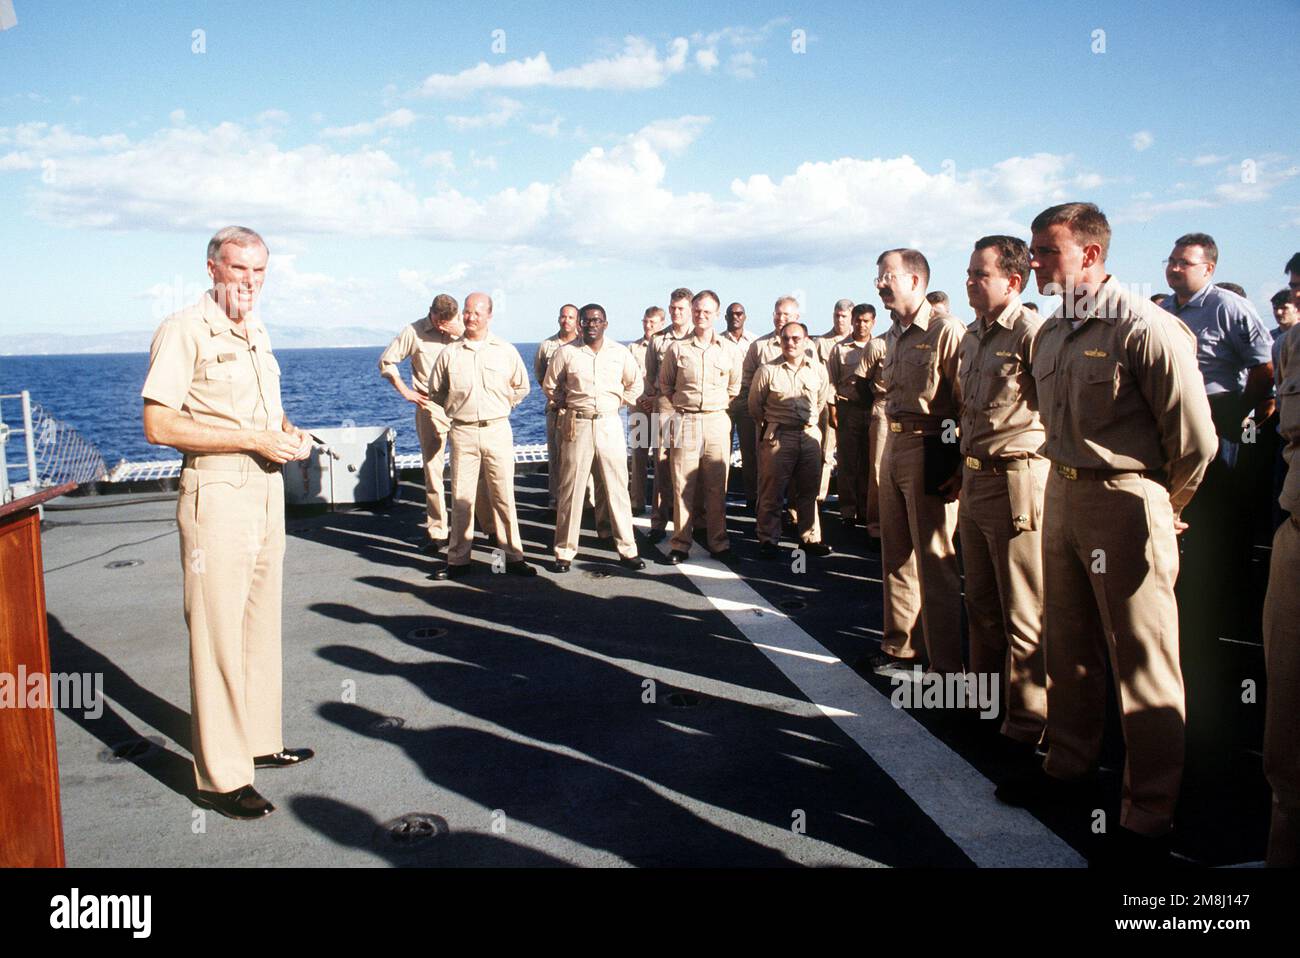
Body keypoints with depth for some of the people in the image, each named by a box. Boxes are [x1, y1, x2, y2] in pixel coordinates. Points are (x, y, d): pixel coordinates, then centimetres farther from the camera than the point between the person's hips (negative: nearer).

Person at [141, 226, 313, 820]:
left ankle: (260, 742, 30)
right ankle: (221, 776, 6)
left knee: (261, 623, 16)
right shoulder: (185, 331, -10)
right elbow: (159, 425, -18)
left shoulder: (256, 333, 15)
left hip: (267, 488, 9)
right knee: (217, 634, -3)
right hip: (217, 492, -8)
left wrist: (288, 429, 5)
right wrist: (256, 439, -20)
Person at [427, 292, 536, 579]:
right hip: (462, 432, 1)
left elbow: (521, 387, 18)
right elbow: (435, 391, 18)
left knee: (503, 495, 1)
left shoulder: (506, 351, 5)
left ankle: (513, 556, 9)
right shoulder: (450, 353, 5)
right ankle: (459, 559, 10)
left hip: (497, 429, 0)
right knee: (461, 496, 3)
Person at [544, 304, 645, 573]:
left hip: (610, 423, 1)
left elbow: (635, 384, 19)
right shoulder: (565, 352, 0)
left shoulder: (620, 352, 4)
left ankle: (626, 549, 11)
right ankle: (565, 551, 10)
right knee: (571, 489, 1)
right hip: (577, 425, -1)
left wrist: (617, 402, 9)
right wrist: (567, 405, 7)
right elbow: (550, 386, 12)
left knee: (618, 488, 3)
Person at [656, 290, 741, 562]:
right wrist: (669, 418, 5)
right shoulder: (677, 349, 4)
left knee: (717, 487, 4)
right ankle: (680, 544, 9)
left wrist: (719, 411, 12)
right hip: (684, 423, -1)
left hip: (717, 423, 1)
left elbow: (734, 388, 17)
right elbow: (665, 388, 10)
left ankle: (719, 543, 14)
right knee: (682, 486, 0)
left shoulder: (729, 350, 7)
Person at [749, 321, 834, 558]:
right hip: (778, 438, -3)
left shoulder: (818, 370, 5)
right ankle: (768, 540, 8)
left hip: (810, 435, 3)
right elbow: (755, 405, 5)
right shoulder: (767, 370, -5)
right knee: (772, 492, -1)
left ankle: (808, 537, 21)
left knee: (808, 490, 10)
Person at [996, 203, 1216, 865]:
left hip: (1126, 501, -8)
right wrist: (1066, 483, 15)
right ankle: (1068, 766, 35)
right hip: (1062, 494, 8)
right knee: (1068, 646, 18)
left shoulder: (1144, 327, -16)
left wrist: (1161, 507, 1)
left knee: (1143, 662, 1)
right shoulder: (1049, 334, 9)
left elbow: (1194, 438, -12)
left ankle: (1149, 816, 14)